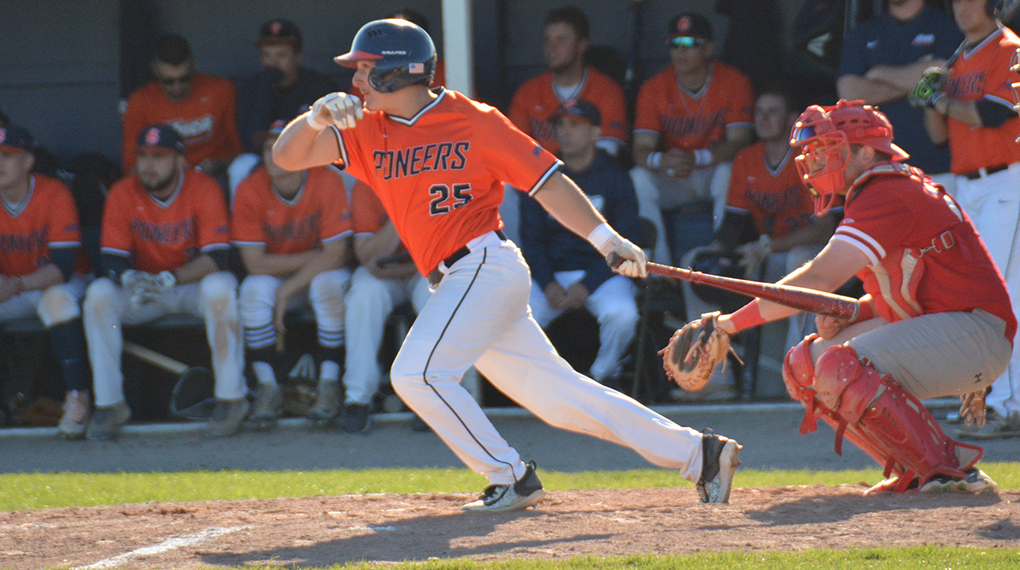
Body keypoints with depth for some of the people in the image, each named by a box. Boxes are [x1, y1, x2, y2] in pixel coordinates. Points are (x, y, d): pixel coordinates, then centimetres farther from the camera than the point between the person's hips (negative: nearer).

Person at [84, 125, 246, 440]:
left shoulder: (203, 189, -14)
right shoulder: (122, 194, -7)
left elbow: (216, 257, -21)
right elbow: (111, 259, -9)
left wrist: (168, 279, -36)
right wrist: (128, 279, -34)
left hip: (192, 284, -2)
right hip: (141, 289, 2)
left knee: (219, 289, -35)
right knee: (98, 294, -25)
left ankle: (231, 398, -27)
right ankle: (108, 403, -19)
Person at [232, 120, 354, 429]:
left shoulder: (328, 182, -19)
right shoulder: (249, 191, -15)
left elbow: (335, 254, -20)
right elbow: (255, 263, -16)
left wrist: (286, 291, -24)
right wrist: (316, 256, -17)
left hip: (319, 270, -1)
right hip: (274, 274, 1)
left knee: (328, 285, -34)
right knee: (254, 290, -30)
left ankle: (329, 386, -26)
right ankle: (268, 389, -22)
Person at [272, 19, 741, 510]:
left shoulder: (474, 121, -5)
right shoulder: (369, 132, 10)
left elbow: (546, 180, -5)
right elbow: (287, 156, 1)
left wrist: (606, 239, -15)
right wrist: (316, 117, -20)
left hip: (486, 264, -7)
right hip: (457, 285, 7)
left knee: (417, 374, -20)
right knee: (561, 396, 7)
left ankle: (513, 479, -8)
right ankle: (696, 452, 13)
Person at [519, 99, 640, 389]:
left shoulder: (615, 178, 0)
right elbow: (532, 239, 7)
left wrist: (588, 284, -16)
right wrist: (547, 284, -11)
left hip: (602, 272, -2)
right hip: (552, 273, 2)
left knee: (622, 313, -34)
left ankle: (605, 374, -4)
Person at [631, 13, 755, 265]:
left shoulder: (734, 83, -10)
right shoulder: (654, 88, -4)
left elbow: (738, 143, -19)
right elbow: (641, 151, -11)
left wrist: (696, 158, -37)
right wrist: (662, 160, -37)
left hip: (712, 173, -2)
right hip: (672, 180, 3)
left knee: (728, 174, -36)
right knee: (637, 179, -27)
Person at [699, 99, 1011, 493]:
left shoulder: (887, 196, -15)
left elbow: (819, 279, -23)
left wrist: (736, 320, -21)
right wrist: (848, 313, 1)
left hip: (975, 334, -11)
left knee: (841, 369, -29)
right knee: (804, 367, 8)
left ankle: (951, 467, -19)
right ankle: (913, 473, 4)